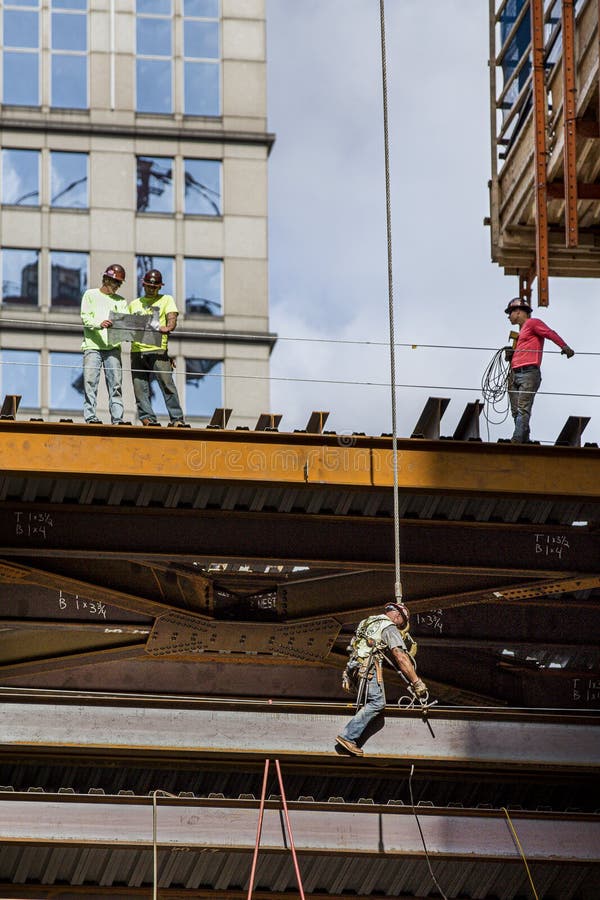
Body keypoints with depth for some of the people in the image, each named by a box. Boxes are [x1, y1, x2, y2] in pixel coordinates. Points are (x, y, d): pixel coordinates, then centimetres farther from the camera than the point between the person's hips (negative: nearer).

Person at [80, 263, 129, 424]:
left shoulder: (120, 301, 21)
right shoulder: (91, 295, 12)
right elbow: (85, 317, -2)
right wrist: (99, 324, -21)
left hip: (113, 346, 3)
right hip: (93, 345, -3)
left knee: (115, 384, -4)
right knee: (90, 382, -9)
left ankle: (117, 419, -6)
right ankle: (90, 417, -10)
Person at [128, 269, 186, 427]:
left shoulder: (166, 300, 15)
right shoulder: (134, 304, 25)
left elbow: (172, 319, 0)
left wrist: (167, 328, -22)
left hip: (158, 350, -4)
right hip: (137, 351, 4)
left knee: (167, 384, -13)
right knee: (140, 386, -5)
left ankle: (177, 418, -12)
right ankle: (148, 418, -3)